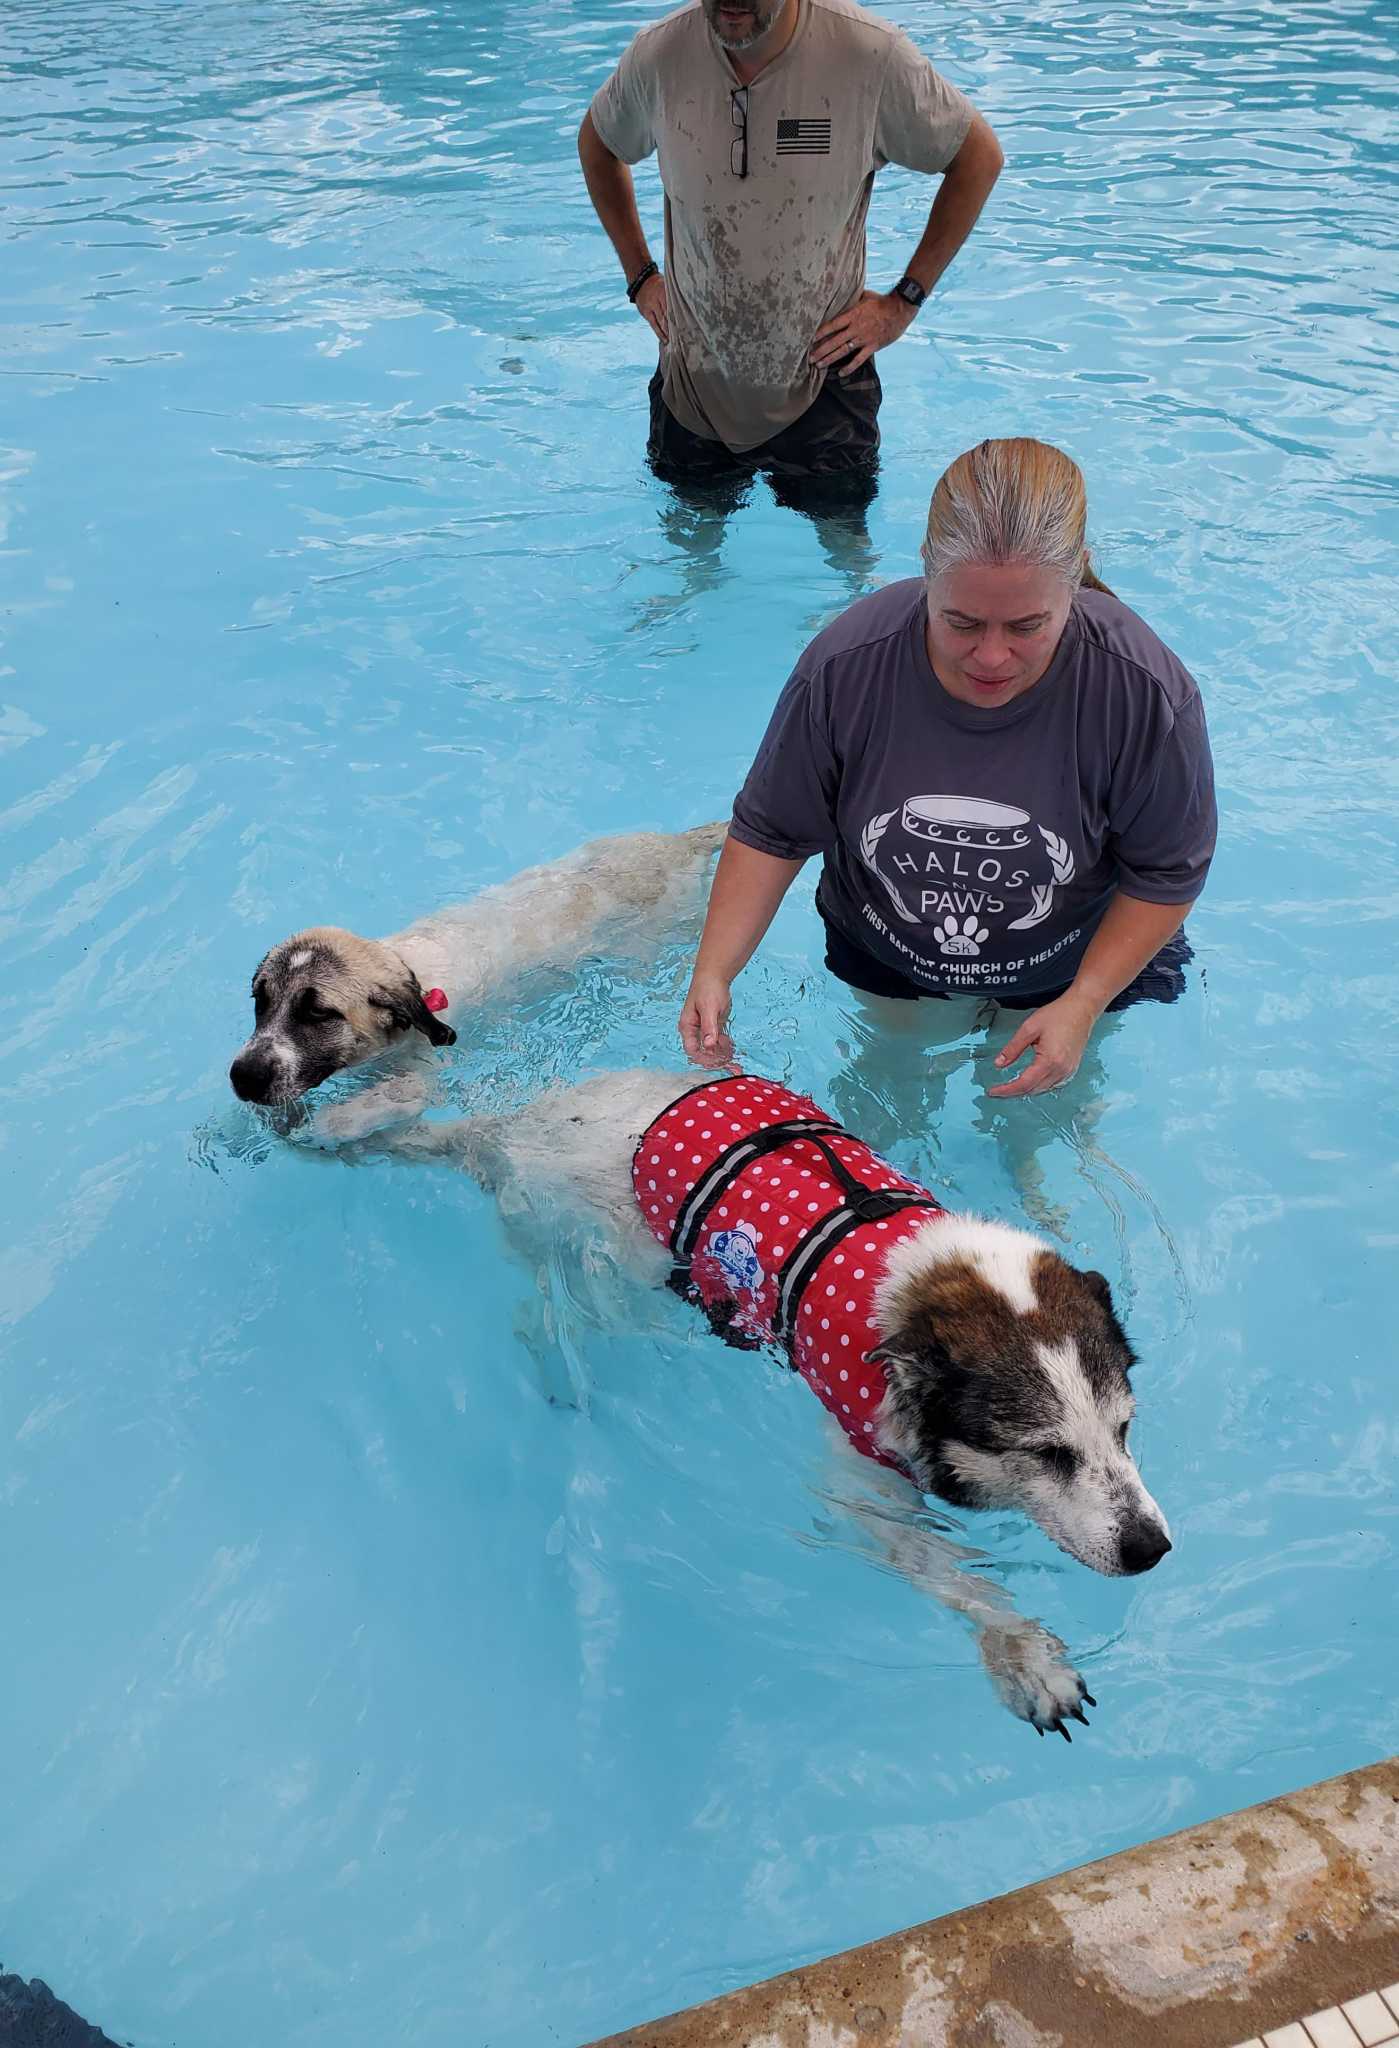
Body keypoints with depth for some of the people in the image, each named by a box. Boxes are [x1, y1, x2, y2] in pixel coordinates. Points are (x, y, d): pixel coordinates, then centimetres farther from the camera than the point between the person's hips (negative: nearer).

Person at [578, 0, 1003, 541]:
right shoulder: (657, 54, -14)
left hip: (824, 379, -2)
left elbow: (979, 156, -6)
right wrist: (640, 277, 5)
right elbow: (597, 145, 10)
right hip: (696, 376, 2)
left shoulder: (872, 55, -21)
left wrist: (903, 302, -8)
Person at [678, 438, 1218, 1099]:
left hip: (1071, 970, 0)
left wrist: (1083, 1006, -24)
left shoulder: (1146, 694, -31)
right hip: (882, 961, 1)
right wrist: (713, 973, -27)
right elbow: (770, 833, -17)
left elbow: (1168, 872, -16)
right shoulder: (845, 669, -29)